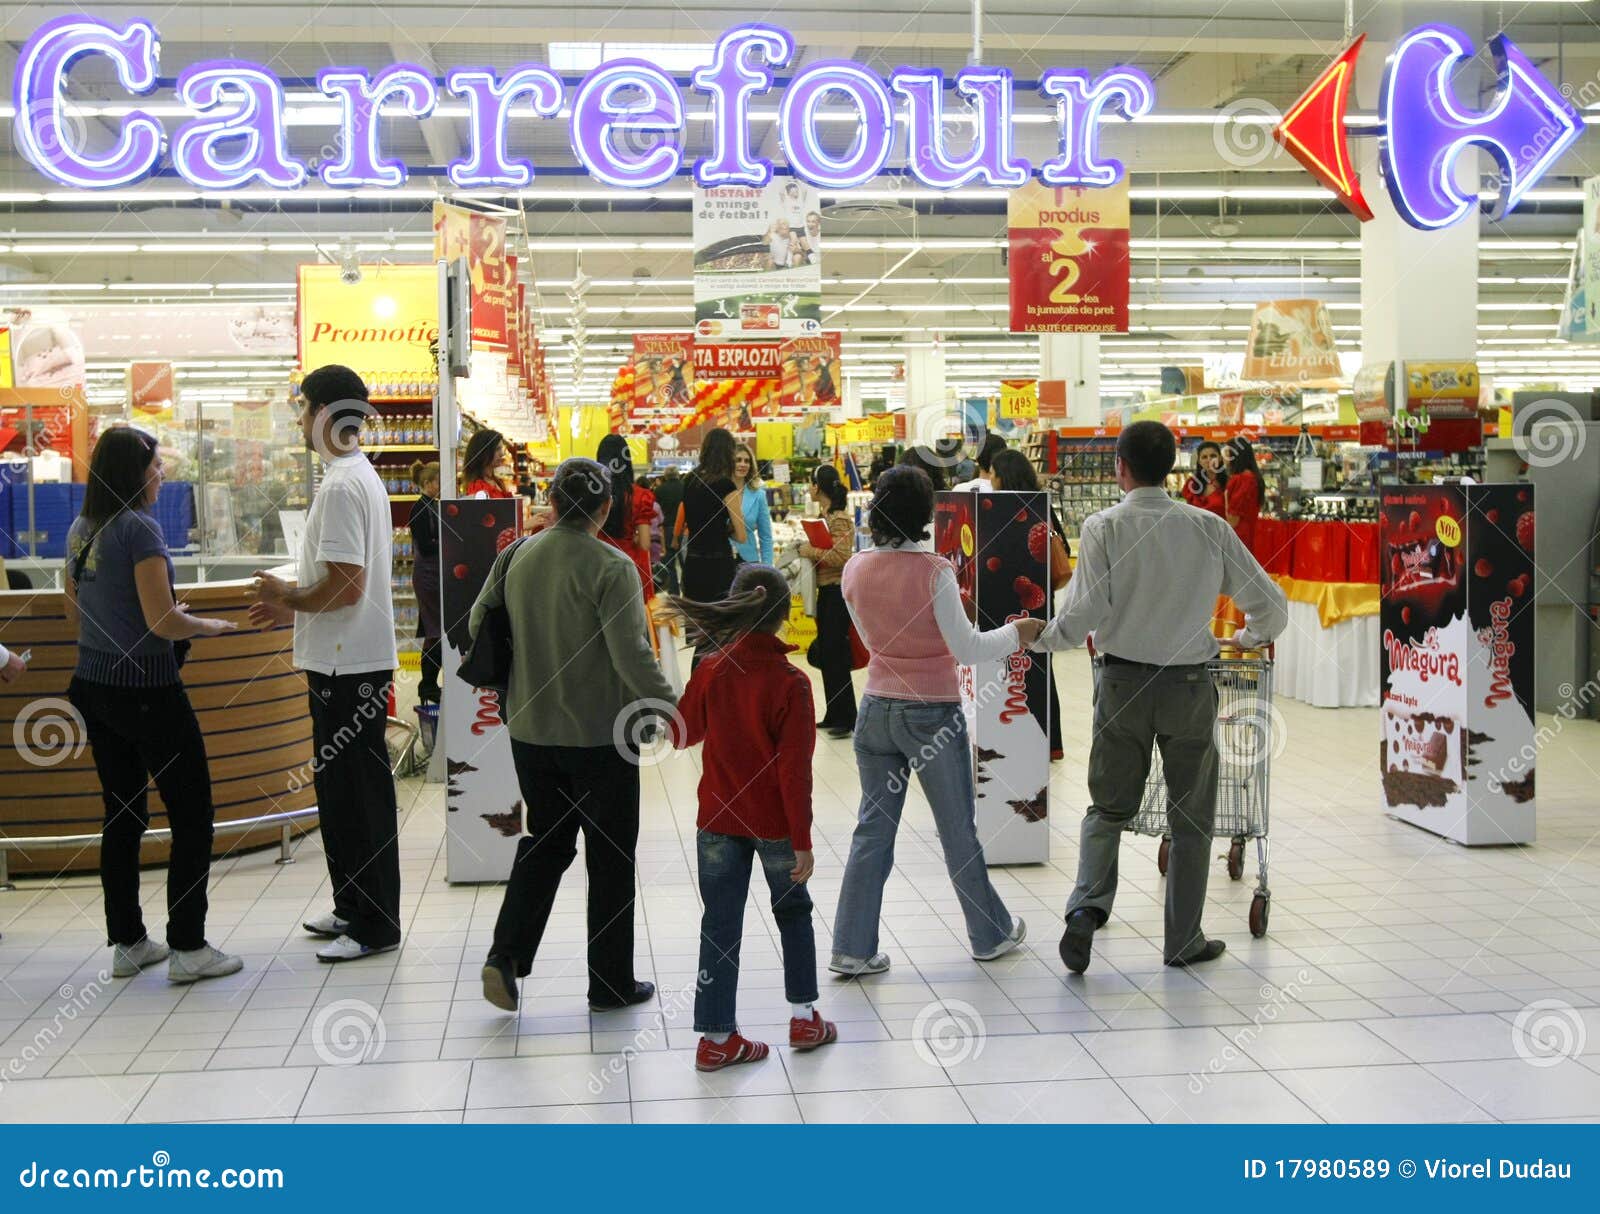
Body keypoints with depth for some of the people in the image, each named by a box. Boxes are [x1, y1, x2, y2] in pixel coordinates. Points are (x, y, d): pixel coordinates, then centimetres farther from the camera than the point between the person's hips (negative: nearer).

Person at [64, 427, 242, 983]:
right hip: (146, 689, -8)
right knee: (192, 815, 1)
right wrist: (212, 625, -3)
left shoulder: (81, 530, 8)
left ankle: (127, 943, 21)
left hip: (94, 687, 8)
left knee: (122, 815, 15)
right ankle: (187, 948, 4)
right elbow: (163, 624, -19)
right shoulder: (140, 529, -17)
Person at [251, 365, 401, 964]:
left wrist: (287, 598, -8)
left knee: (358, 795, -3)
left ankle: (373, 925, 6)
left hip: (348, 665, -11)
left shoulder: (341, 486, -18)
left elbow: (345, 586, -23)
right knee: (341, 790, 17)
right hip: (350, 660, 11)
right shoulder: (362, 476, 15)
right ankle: (353, 907, 28)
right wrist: (293, 604, 14)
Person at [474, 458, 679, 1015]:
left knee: (546, 841, 20)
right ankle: (611, 985, 18)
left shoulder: (516, 556, 1)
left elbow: (478, 623, 10)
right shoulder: (611, 567, -15)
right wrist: (676, 708, -9)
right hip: (599, 735, -5)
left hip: (530, 732, 5)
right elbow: (633, 656, -20)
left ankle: (506, 953, 5)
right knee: (610, 856, 9)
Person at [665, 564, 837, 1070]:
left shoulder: (709, 671, -7)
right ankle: (804, 1017, 25)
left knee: (720, 923, 8)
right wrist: (802, 839, -12)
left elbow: (683, 735, 7)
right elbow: (794, 768, -17)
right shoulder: (790, 682, -17)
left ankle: (717, 1037, 10)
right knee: (793, 912, 19)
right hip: (774, 821, -2)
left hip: (718, 820, 2)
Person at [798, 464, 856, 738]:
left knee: (836, 656, -6)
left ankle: (847, 719, 0)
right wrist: (808, 550, 5)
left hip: (838, 592, -10)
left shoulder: (839, 519, -17)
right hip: (826, 591, 10)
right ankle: (833, 715, 22)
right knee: (826, 654, 14)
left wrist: (811, 551, -18)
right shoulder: (826, 515, 12)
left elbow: (842, 556, -26)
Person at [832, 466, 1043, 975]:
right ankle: (991, 934, 28)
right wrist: (1016, 632, 0)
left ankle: (853, 947, 8)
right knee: (959, 831, 11)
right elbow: (967, 649, -15)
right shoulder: (933, 571, -17)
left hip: (877, 709, 4)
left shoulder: (855, 570, -1)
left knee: (873, 829, 10)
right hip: (933, 715, -4)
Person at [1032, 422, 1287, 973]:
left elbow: (1085, 614, -15)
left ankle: (1088, 904, -7)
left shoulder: (1102, 527, -8)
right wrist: (1251, 636, 24)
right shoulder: (1209, 528, -2)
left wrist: (1039, 636, 3)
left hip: (1123, 681, 0)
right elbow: (1271, 606, 3)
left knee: (1109, 807, 14)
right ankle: (1183, 941, 18)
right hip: (1190, 685, 1)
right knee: (1191, 816, 13)